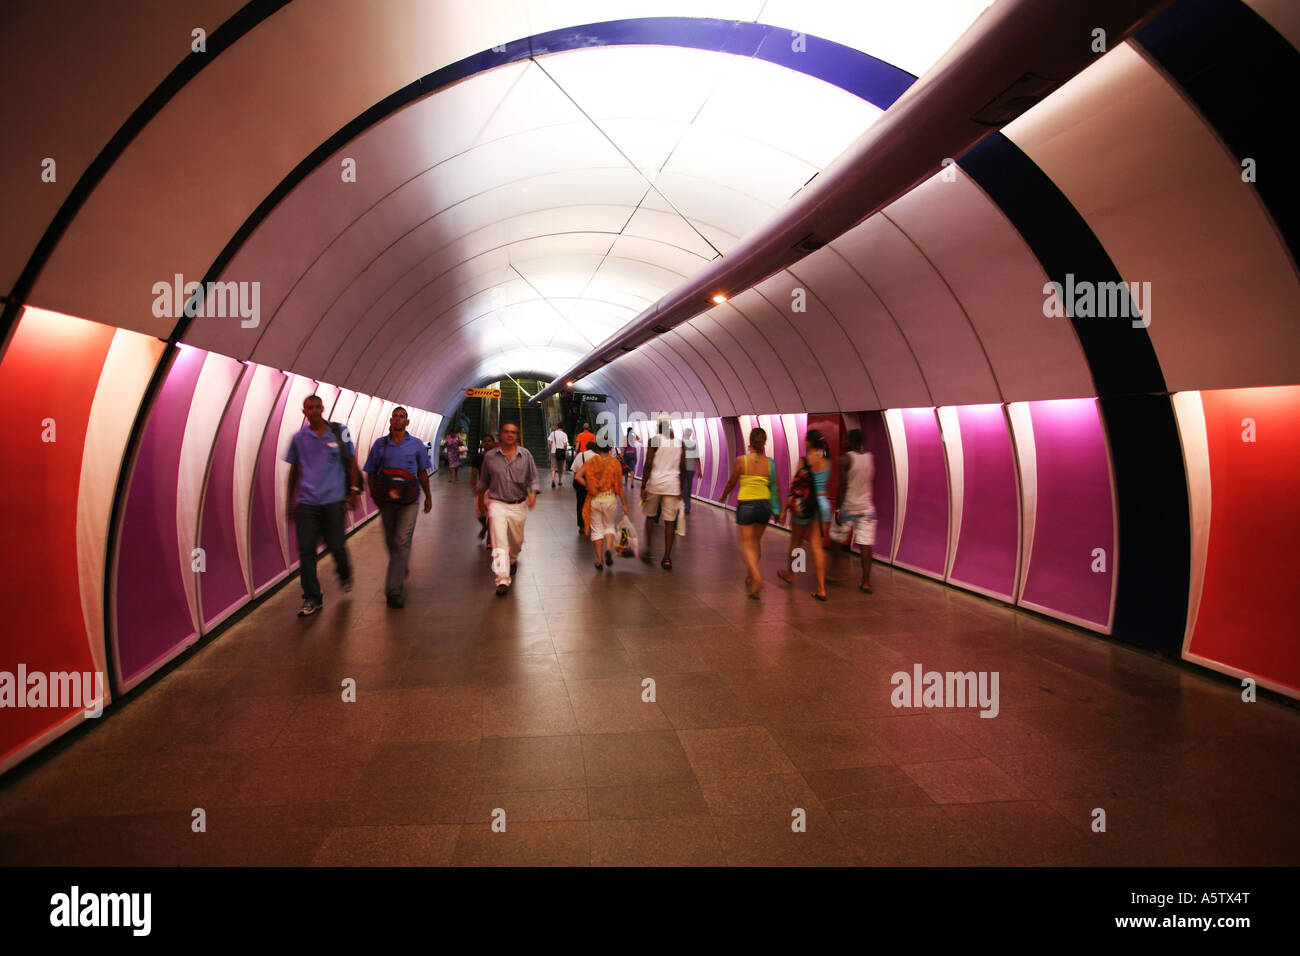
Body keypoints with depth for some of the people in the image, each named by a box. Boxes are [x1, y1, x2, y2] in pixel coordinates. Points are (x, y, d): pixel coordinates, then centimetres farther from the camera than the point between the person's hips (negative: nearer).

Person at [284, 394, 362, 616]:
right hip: (306, 502, 2)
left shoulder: (339, 432, 3)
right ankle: (312, 598, 8)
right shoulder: (299, 438, 7)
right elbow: (294, 470, 15)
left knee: (336, 545, 3)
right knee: (306, 549, -2)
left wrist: (354, 490, 0)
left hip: (333, 500, -2)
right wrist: (290, 500, 17)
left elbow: (351, 462, 8)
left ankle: (345, 574, 36)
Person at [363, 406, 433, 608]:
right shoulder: (380, 444, 5)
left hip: (409, 501, -2)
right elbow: (370, 473, 8)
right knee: (390, 542, 14)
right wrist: (375, 496, -2)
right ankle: (402, 570, 42)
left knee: (402, 542, -12)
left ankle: (394, 590, -12)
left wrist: (428, 496, 14)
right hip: (386, 501, 2)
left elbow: (422, 472, 12)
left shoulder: (416, 445, 4)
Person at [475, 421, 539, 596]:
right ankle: (503, 581, -17)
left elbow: (533, 478, 3)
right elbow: (483, 481, 15)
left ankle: (513, 560, 51)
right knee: (500, 542, -14)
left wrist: (533, 493, -16)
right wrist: (480, 500, 21)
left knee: (517, 540, 17)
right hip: (497, 504, -2)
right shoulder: (490, 456, 0)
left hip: (519, 505, 2)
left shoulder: (525, 455, 0)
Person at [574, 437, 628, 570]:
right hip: (610, 499, 0)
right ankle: (608, 549, -8)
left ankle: (599, 560, 11)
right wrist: (624, 504, 2)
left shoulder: (591, 461, -1)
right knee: (610, 526, 19)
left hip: (595, 499, 0)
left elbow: (577, 476, -12)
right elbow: (619, 486, -3)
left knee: (596, 529, 11)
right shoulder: (615, 463, -2)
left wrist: (589, 486, -3)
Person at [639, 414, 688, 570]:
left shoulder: (654, 440, -4)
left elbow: (648, 465, -9)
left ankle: (648, 550, 15)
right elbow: (683, 468, 9)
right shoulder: (679, 442, 8)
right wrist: (681, 489, 16)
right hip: (672, 485, 2)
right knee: (669, 521, 3)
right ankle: (667, 558, 3)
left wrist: (643, 487, -6)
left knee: (650, 516, 18)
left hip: (654, 483, -2)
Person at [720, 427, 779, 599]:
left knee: (747, 544, 2)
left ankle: (757, 578, -18)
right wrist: (778, 510, 13)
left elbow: (731, 482, 1)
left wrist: (724, 496, 21)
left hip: (746, 505, -3)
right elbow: (775, 488, 2)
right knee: (756, 542, 20)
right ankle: (750, 577, 31)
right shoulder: (769, 463, -2)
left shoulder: (741, 460, -9)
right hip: (764, 504, 4)